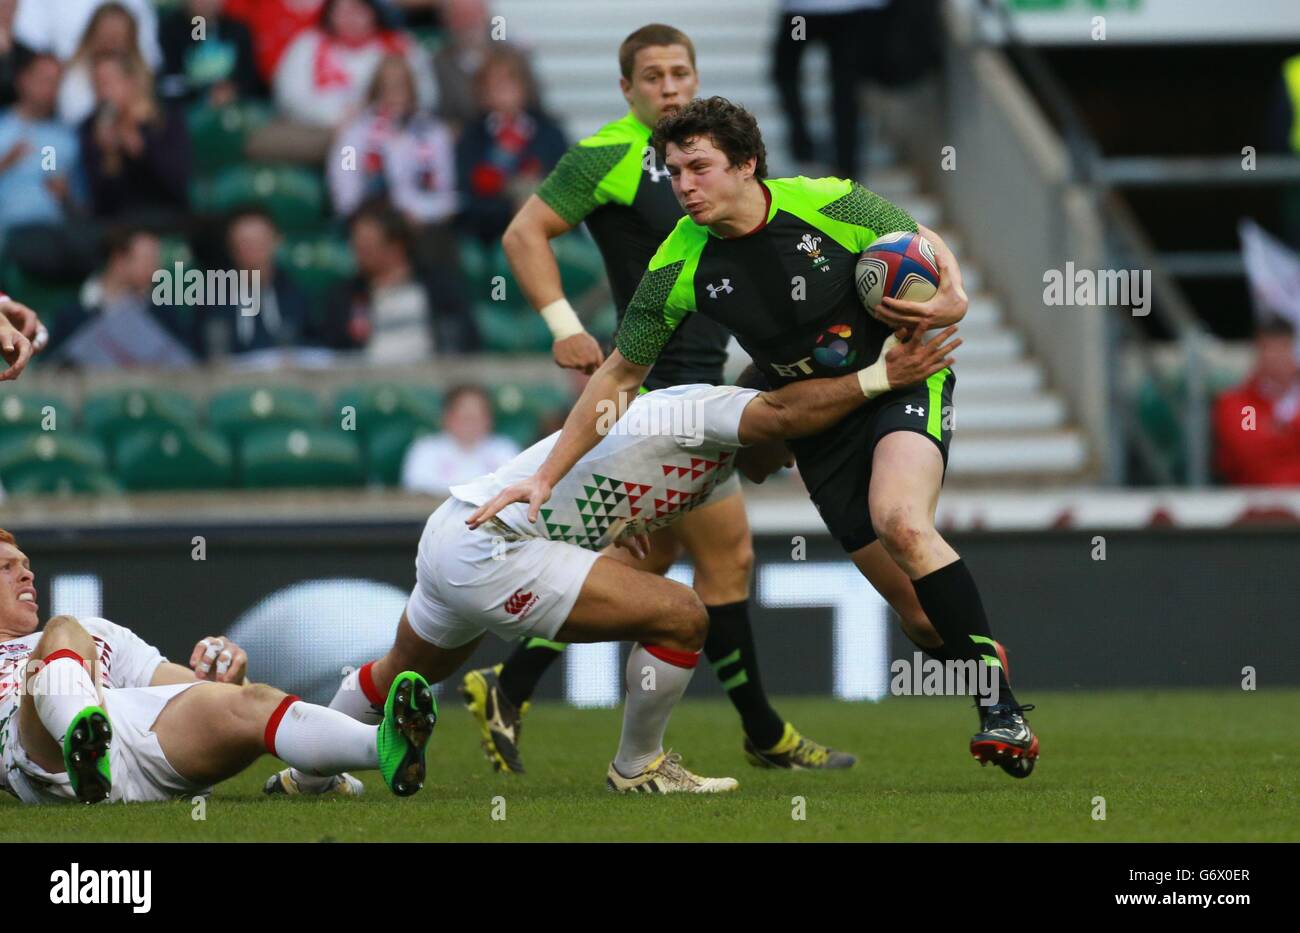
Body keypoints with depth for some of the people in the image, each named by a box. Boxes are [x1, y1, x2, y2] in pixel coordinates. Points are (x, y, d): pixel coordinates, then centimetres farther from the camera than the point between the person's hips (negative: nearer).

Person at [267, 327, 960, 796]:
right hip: (487, 549, -11)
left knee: (408, 671, 36)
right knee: (680, 615, -14)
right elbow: (784, 410, -30)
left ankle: (304, 772, 54)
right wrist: (881, 377, -27)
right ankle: (637, 769, 4)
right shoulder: (697, 407, -14)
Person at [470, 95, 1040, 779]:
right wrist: (545, 478, -2)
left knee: (901, 522, -30)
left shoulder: (832, 204, -19)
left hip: (904, 381, -3)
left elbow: (925, 246, 0)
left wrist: (951, 301, -22)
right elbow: (619, 375, -1)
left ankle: (1002, 705, -24)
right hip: (817, 421, 4)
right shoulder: (679, 267, -12)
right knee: (912, 600, -6)